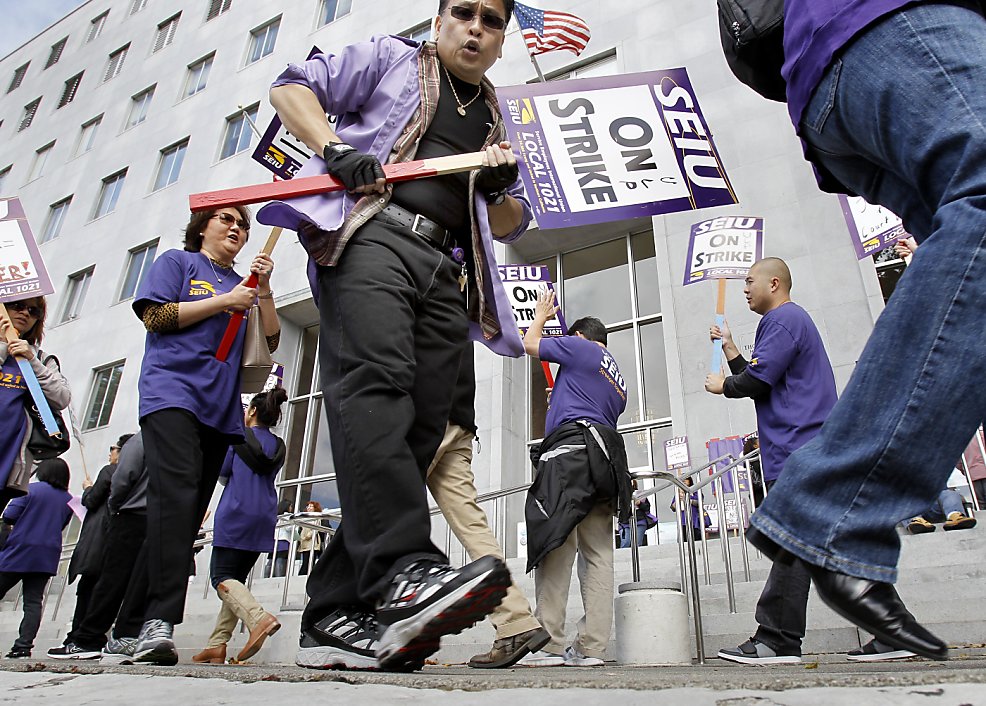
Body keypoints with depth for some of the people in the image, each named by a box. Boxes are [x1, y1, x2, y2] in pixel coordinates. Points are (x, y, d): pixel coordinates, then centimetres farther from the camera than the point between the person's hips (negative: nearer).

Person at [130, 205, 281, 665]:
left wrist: (264, 291, 4)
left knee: (191, 507, -1)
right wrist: (225, 301, -2)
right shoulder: (177, 262, 15)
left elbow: (270, 342, 16)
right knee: (176, 493, -24)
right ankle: (159, 621, -30)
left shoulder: (242, 285, 25)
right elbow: (155, 316, 0)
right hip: (172, 391, -5)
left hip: (220, 407, 5)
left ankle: (135, 625, 3)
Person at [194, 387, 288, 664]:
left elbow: (222, 472, 5)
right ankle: (216, 645, 6)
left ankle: (259, 618, -32)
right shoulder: (278, 446, 14)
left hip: (236, 514, -6)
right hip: (264, 518, 6)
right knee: (237, 578, 11)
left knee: (221, 576, -7)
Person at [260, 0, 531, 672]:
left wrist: (505, 186, 7)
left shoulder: (497, 119, 32)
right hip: (372, 235, -4)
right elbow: (293, 85, 13)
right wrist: (334, 148, -6)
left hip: (447, 273, 5)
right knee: (377, 382, -31)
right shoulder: (390, 57, 22)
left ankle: (336, 616, -7)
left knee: (416, 433, -9)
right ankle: (403, 569, -43)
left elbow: (512, 226, 31)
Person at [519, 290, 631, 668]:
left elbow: (530, 344, 17)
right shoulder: (617, 381, 31)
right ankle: (591, 647, 0)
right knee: (598, 554, 2)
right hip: (605, 462, 9)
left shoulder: (580, 347, 8)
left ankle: (550, 644, -16)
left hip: (571, 447, -8)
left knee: (555, 546, -13)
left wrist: (541, 314, 36)